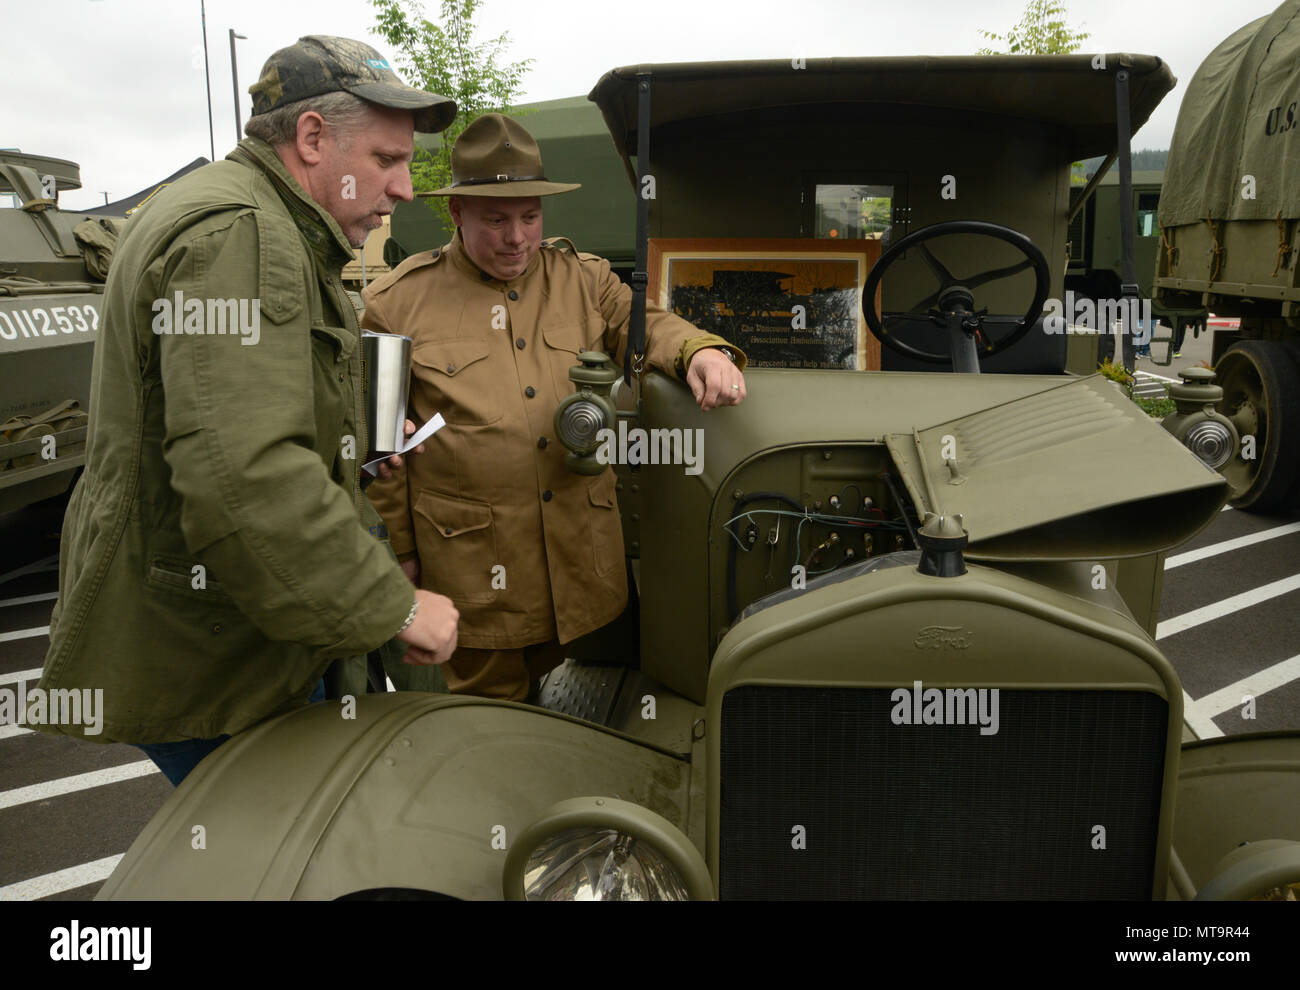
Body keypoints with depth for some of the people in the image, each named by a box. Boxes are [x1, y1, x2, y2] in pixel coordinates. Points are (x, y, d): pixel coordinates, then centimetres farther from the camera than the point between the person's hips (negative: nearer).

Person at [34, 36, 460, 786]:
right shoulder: (235, 233, -21)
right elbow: (244, 477, -32)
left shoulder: (275, 232, 16)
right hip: (204, 664, -10)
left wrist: (357, 442, 10)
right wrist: (394, 607, -25)